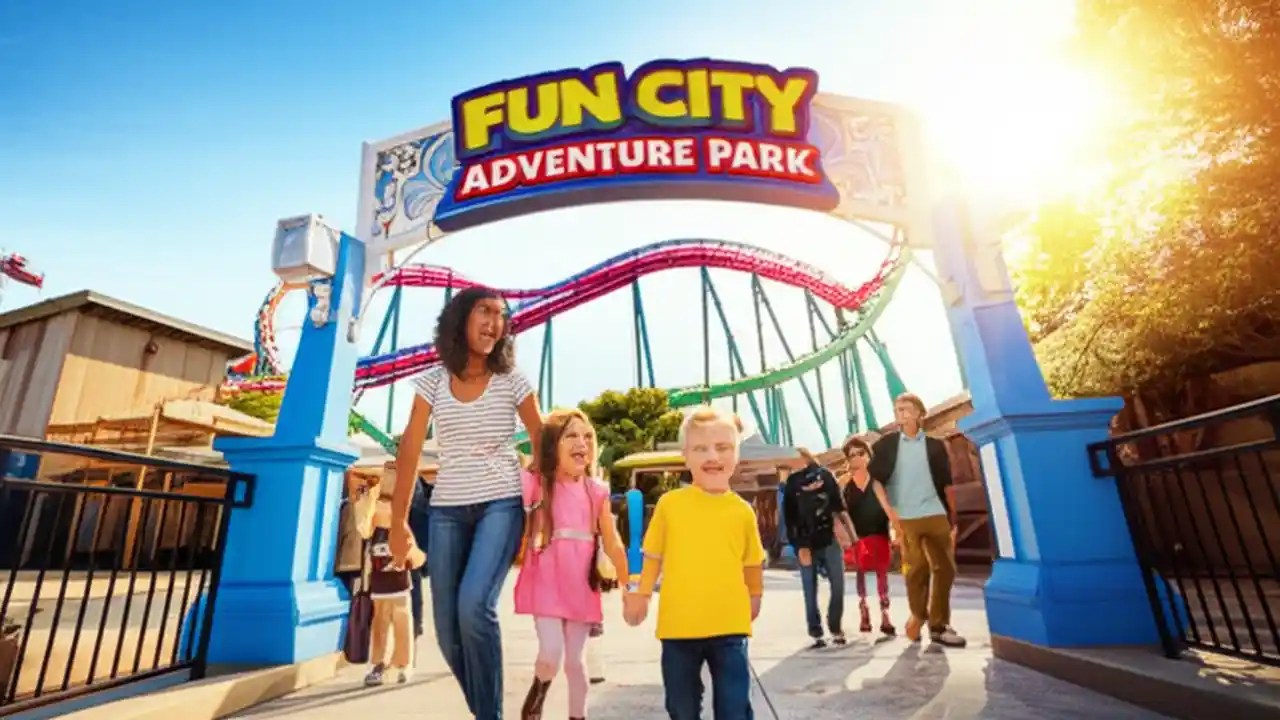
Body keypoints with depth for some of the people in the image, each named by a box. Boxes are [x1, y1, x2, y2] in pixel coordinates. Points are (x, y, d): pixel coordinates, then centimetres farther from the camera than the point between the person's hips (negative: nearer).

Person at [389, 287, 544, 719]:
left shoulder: (512, 381, -2)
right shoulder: (432, 381, 2)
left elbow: (542, 441, 3)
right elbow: (409, 450, 3)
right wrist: (399, 519, 2)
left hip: (501, 505, -3)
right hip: (447, 509, 3)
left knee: (474, 605, -22)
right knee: (447, 624, 6)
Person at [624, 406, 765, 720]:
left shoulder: (743, 511, -3)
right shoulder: (669, 503, -6)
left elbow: (752, 563, 11)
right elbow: (653, 556, 6)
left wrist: (754, 599, 20)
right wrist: (640, 595, 12)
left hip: (729, 627, 0)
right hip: (678, 626, 1)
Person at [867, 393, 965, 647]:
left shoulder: (935, 445, 7)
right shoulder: (886, 444, 3)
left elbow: (946, 484, 8)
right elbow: (875, 479, 2)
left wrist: (953, 520, 4)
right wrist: (890, 513, -6)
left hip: (936, 515, 2)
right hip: (905, 518, -2)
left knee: (945, 568, 2)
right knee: (917, 568, -1)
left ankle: (939, 624, 15)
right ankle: (918, 617, 20)